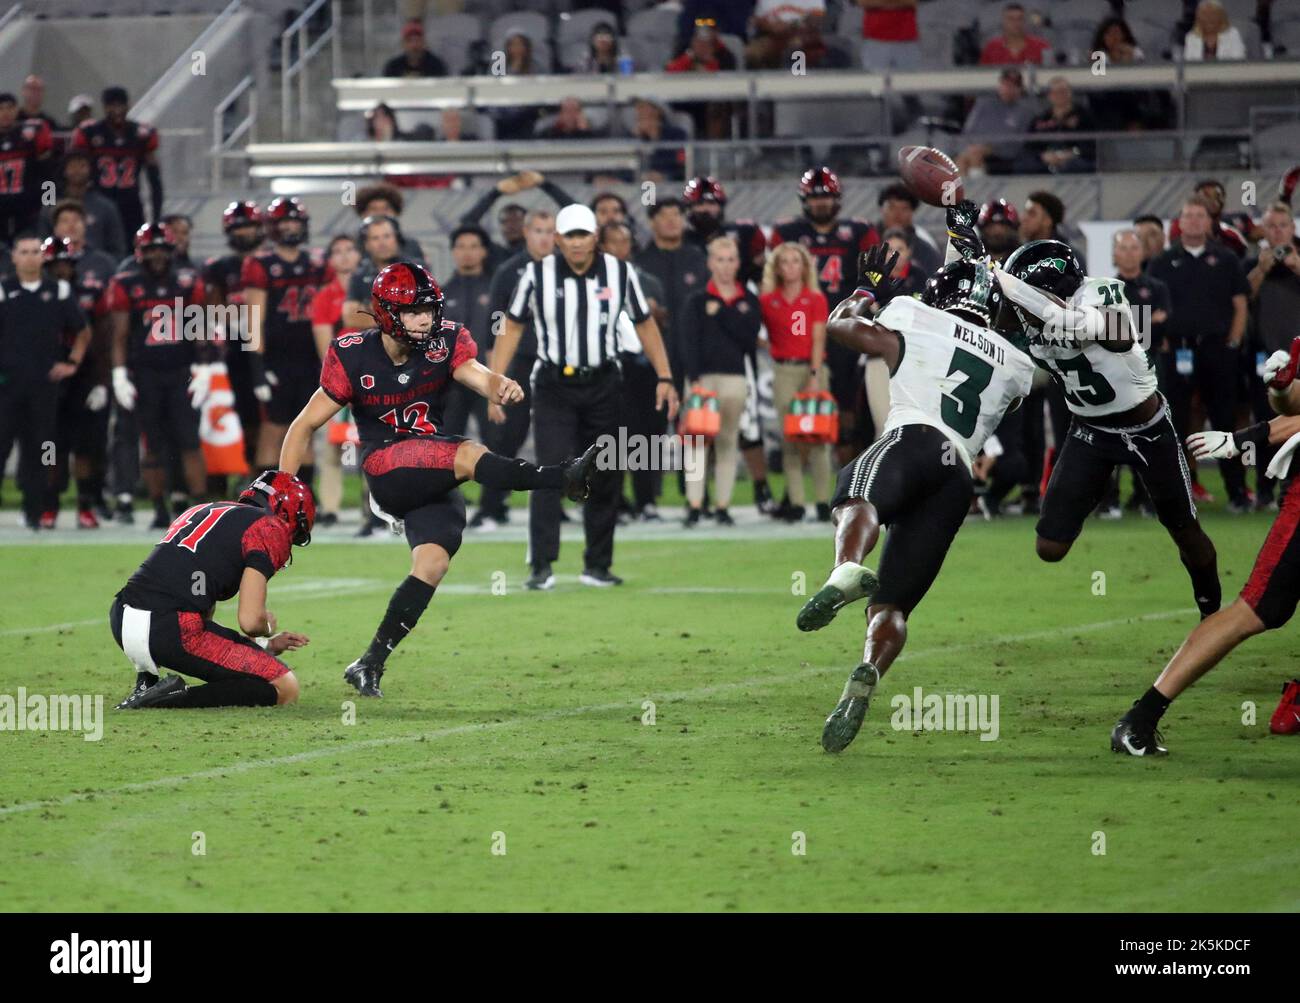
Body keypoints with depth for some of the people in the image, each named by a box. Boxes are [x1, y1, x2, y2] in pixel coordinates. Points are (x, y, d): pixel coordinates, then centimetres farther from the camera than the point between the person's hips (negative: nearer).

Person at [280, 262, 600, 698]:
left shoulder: (444, 343, -3)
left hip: (434, 481, 4)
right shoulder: (353, 358, -8)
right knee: (467, 455, -30)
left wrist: (503, 388, -47)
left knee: (432, 564, -16)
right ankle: (563, 478, -40)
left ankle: (370, 665, -7)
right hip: (385, 470, -4)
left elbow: (479, 376, -22)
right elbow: (305, 426, -2)